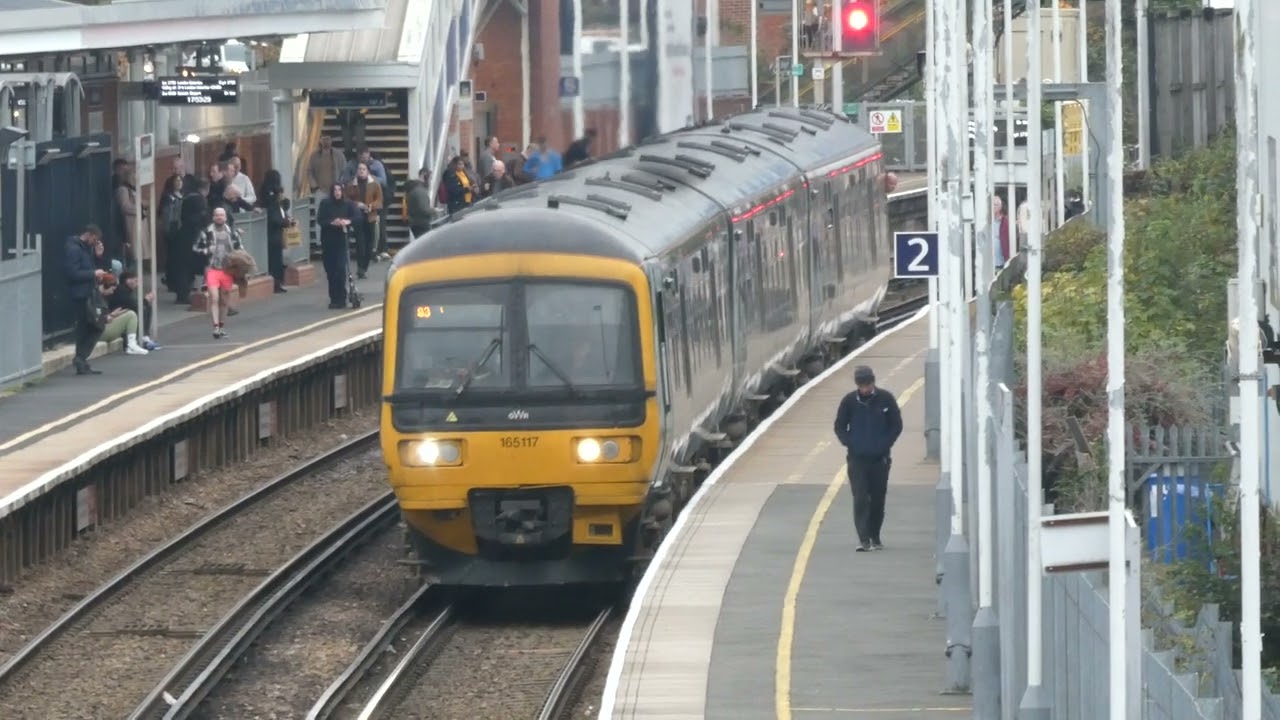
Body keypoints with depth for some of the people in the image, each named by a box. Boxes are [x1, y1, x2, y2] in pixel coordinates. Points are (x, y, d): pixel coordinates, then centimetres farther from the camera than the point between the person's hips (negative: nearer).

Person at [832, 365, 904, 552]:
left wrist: (884, 444, -6)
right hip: (857, 459, -1)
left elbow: (897, 425, 4)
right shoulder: (849, 401, -2)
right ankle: (863, 539, -13)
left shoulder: (886, 399, -2)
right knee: (860, 499, -10)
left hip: (880, 458, 1)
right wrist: (849, 444, -7)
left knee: (878, 499, 8)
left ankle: (875, 538, 21)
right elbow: (839, 427, 7)